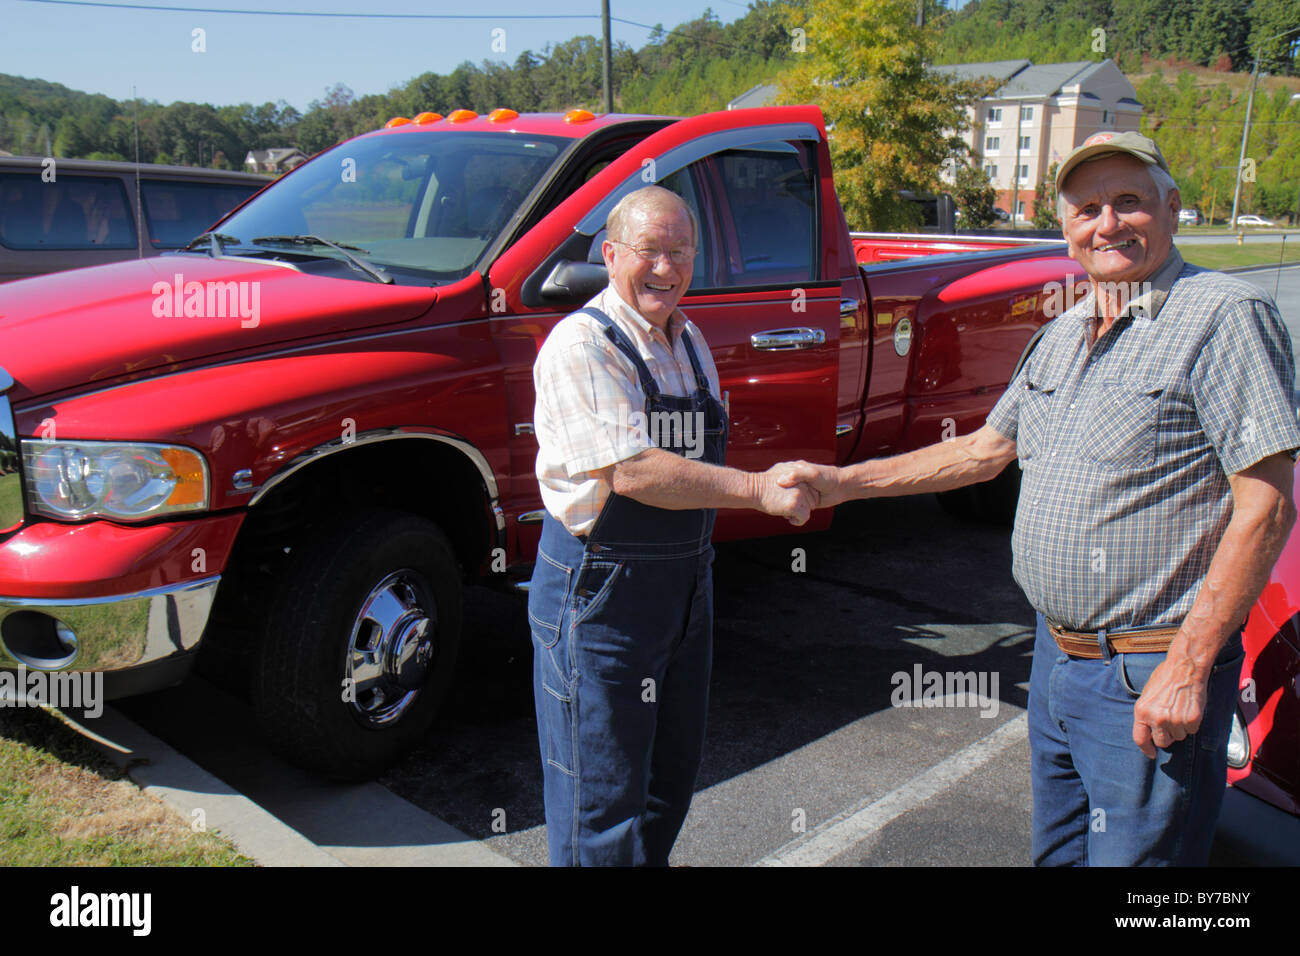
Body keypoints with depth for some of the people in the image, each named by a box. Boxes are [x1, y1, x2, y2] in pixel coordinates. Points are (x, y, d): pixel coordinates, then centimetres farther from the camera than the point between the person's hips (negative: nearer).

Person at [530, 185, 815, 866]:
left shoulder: (688, 342, 11)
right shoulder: (581, 344, -16)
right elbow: (632, 472, -27)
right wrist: (761, 491, -26)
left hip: (687, 580, 8)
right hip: (599, 590, -8)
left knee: (673, 773, 21)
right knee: (602, 796, 4)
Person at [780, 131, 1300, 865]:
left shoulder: (1225, 315, -13)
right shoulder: (1066, 335, 12)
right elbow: (984, 450, 19)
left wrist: (1188, 667, -21)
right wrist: (845, 482, 14)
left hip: (1150, 678, -8)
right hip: (1057, 655, 8)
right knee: (1058, 853, 22)